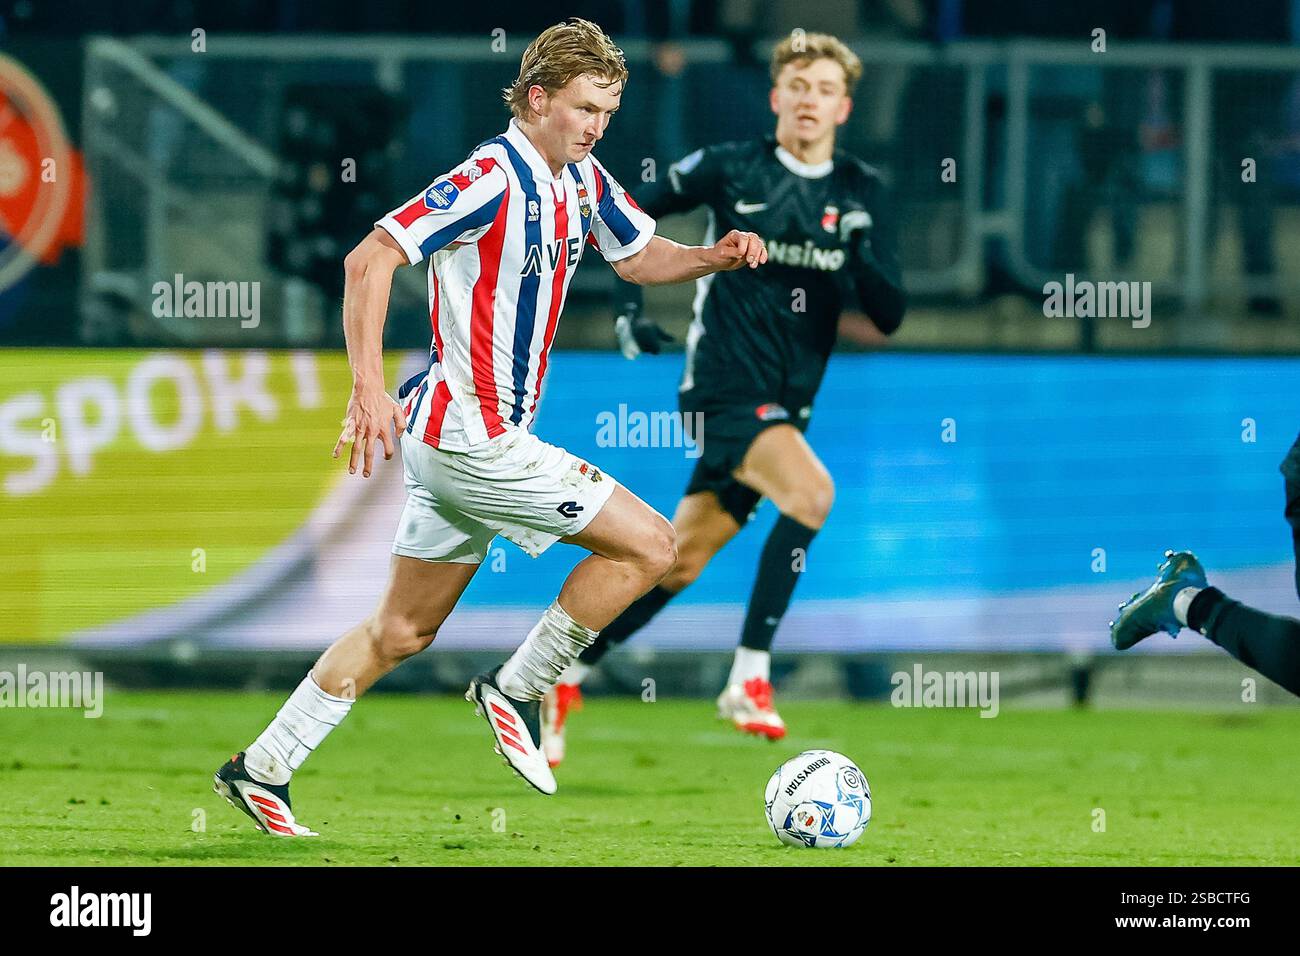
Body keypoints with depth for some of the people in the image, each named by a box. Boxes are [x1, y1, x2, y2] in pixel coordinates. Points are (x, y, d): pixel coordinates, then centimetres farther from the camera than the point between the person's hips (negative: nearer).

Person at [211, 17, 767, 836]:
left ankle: (262, 769, 18)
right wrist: (369, 387, -28)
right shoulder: (494, 177, -18)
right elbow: (370, 259, -21)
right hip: (471, 433, -9)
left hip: (470, 436, 9)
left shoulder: (582, 179, 10)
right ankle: (517, 690, 2)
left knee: (403, 630, 15)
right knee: (650, 545, -9)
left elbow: (639, 256, 26)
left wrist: (715, 256, 5)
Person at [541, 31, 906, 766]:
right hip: (727, 383, -5)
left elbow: (890, 316, 1)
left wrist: (863, 261, -18)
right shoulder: (730, 169, -2)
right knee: (810, 490, -29)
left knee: (681, 561, 9)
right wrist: (630, 304, -1)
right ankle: (750, 677, -24)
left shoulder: (863, 194, 6)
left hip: (788, 403, 5)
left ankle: (567, 678, 25)